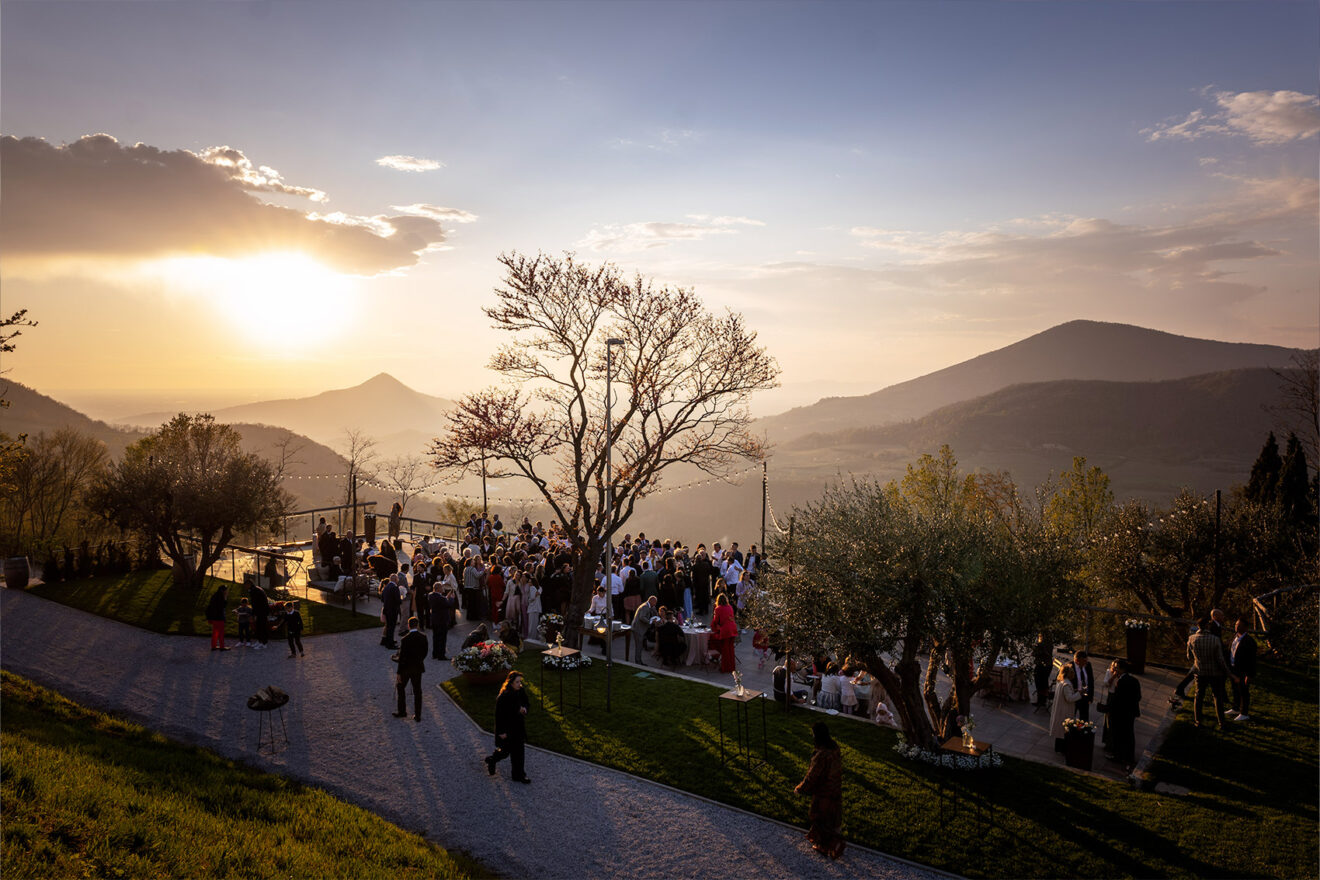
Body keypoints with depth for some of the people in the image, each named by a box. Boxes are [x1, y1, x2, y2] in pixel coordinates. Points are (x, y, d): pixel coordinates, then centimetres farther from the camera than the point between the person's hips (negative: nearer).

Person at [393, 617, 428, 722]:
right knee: (417, 691, 12)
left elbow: (402, 657, -17)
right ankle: (417, 715, 16)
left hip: (407, 667, -4)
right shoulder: (423, 637, -5)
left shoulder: (406, 639, -20)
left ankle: (402, 711, 24)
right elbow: (425, 652, 5)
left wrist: (399, 673, -11)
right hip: (418, 667, 4)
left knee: (400, 687, 19)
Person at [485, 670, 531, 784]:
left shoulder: (521, 692, -4)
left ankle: (519, 775, 23)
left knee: (519, 751, 9)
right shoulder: (503, 696, -24)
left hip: (518, 727, 6)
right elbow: (499, 714, -20)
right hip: (507, 728, -6)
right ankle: (491, 761, 40)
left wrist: (524, 708, -12)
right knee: (506, 751, 10)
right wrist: (501, 731, -18)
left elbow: (526, 703, 12)